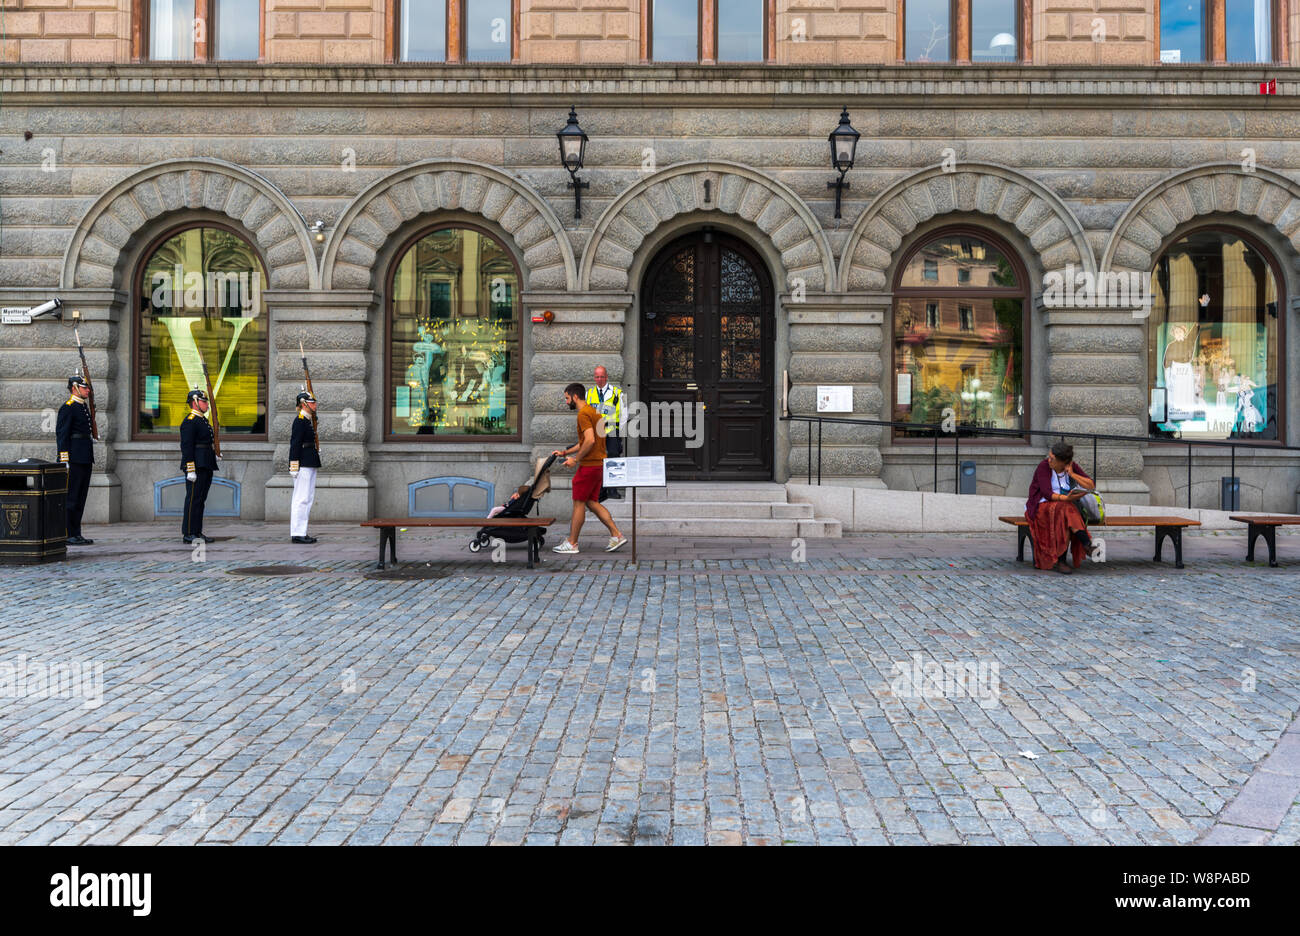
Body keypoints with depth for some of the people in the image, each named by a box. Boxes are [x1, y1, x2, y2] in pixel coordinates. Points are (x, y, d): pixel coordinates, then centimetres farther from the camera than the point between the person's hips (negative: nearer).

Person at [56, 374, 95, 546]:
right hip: (74, 460, -9)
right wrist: (64, 460, -18)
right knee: (71, 497, -6)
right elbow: (61, 434, -13)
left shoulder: (84, 407, 19)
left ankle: (76, 534, 14)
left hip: (85, 460, 9)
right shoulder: (67, 408, -9)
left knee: (81, 497, 10)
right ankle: (68, 535, -4)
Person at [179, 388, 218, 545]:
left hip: (206, 467, 10)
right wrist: (191, 470, -22)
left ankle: (197, 532, 16)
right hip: (197, 467, -10)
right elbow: (187, 447, -18)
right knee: (193, 499, -7)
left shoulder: (204, 420, 19)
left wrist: (215, 454, 13)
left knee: (201, 499, 11)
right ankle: (188, 534, -4)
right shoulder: (190, 421, -11)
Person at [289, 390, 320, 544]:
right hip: (303, 465, -10)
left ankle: (301, 533, 16)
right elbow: (295, 444, -17)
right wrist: (294, 467, -20)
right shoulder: (299, 421, -12)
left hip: (310, 465, 10)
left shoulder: (307, 421, 18)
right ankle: (297, 534, -5)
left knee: (308, 498, 11)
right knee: (302, 499, -8)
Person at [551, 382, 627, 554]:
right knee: (592, 502, 13)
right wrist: (565, 452, 22)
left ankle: (572, 543, 7)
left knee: (579, 503, 0)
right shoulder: (593, 412, 18)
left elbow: (590, 440, -25)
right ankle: (616, 535, 8)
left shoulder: (583, 414, -14)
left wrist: (576, 459, -17)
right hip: (598, 464, 10)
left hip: (588, 466, -10)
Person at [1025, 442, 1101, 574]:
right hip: (1041, 507, -3)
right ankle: (1087, 544, -34)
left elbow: (1091, 486, -5)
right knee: (1066, 510, -35)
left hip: (1063, 507, 4)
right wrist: (1066, 498, -38)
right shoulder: (1044, 466, -14)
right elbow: (1047, 493, -23)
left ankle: (1061, 561, -32)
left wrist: (1072, 474, -15)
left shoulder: (1072, 466, 0)